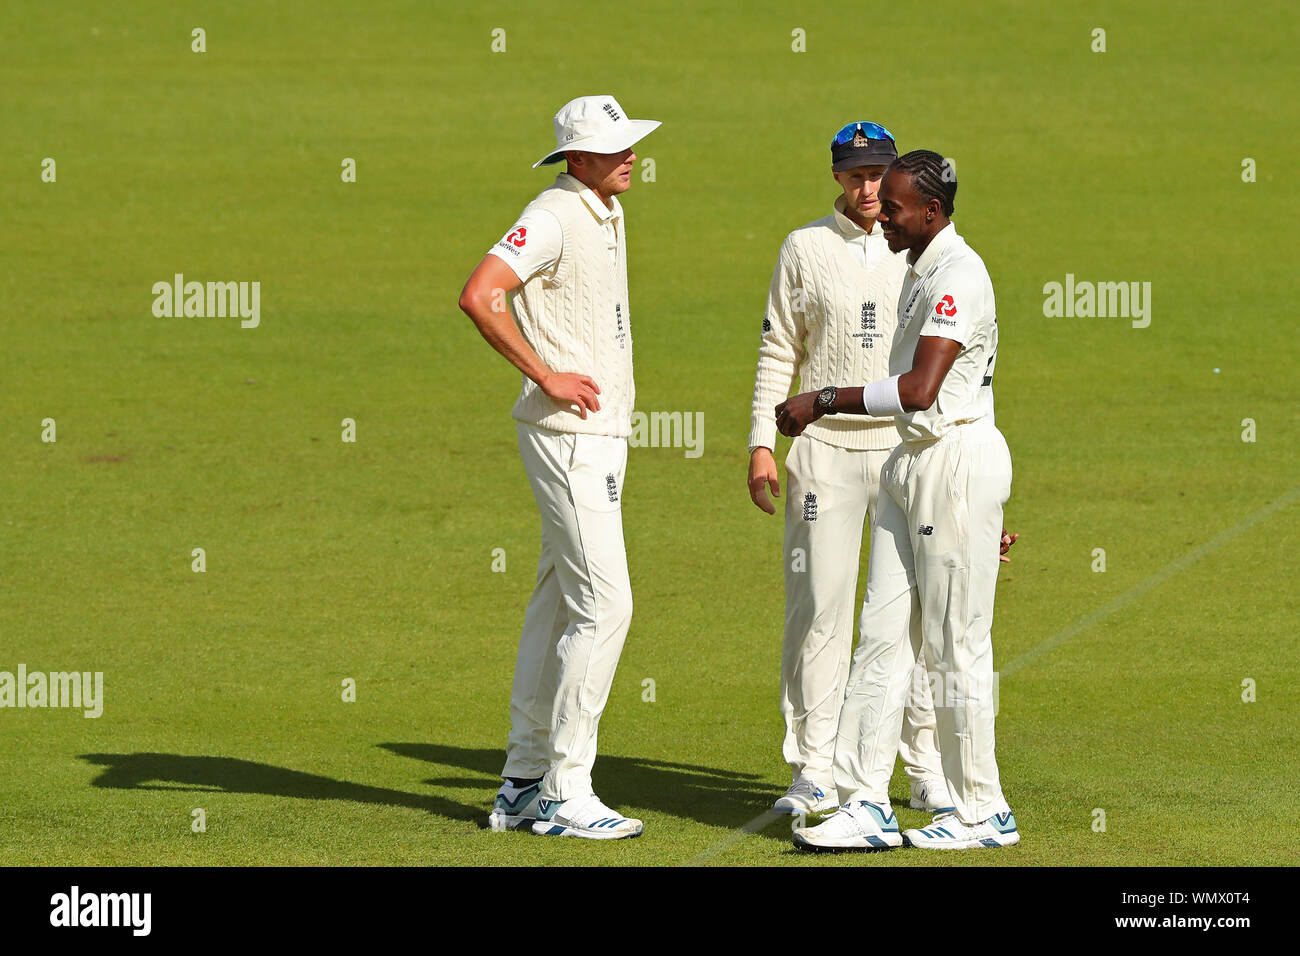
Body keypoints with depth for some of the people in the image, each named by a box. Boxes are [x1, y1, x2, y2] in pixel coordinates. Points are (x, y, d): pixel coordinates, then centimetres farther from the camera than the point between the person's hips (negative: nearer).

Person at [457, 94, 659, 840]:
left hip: (602, 433, 10)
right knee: (605, 604, -12)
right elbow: (479, 296, -27)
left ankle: (524, 786, 18)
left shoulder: (608, 213, 15)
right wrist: (547, 375, -22)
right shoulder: (554, 216, -15)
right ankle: (563, 792, -8)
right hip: (568, 434, -10)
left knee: (560, 604, 12)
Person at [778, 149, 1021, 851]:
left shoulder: (958, 275, -16)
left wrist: (825, 401, -19)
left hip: (957, 462, -10)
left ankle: (983, 812, 5)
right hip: (910, 463, 10)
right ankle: (866, 806, 5)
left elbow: (920, 389, -26)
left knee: (955, 643, -4)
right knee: (884, 634, 5)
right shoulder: (919, 269, 16)